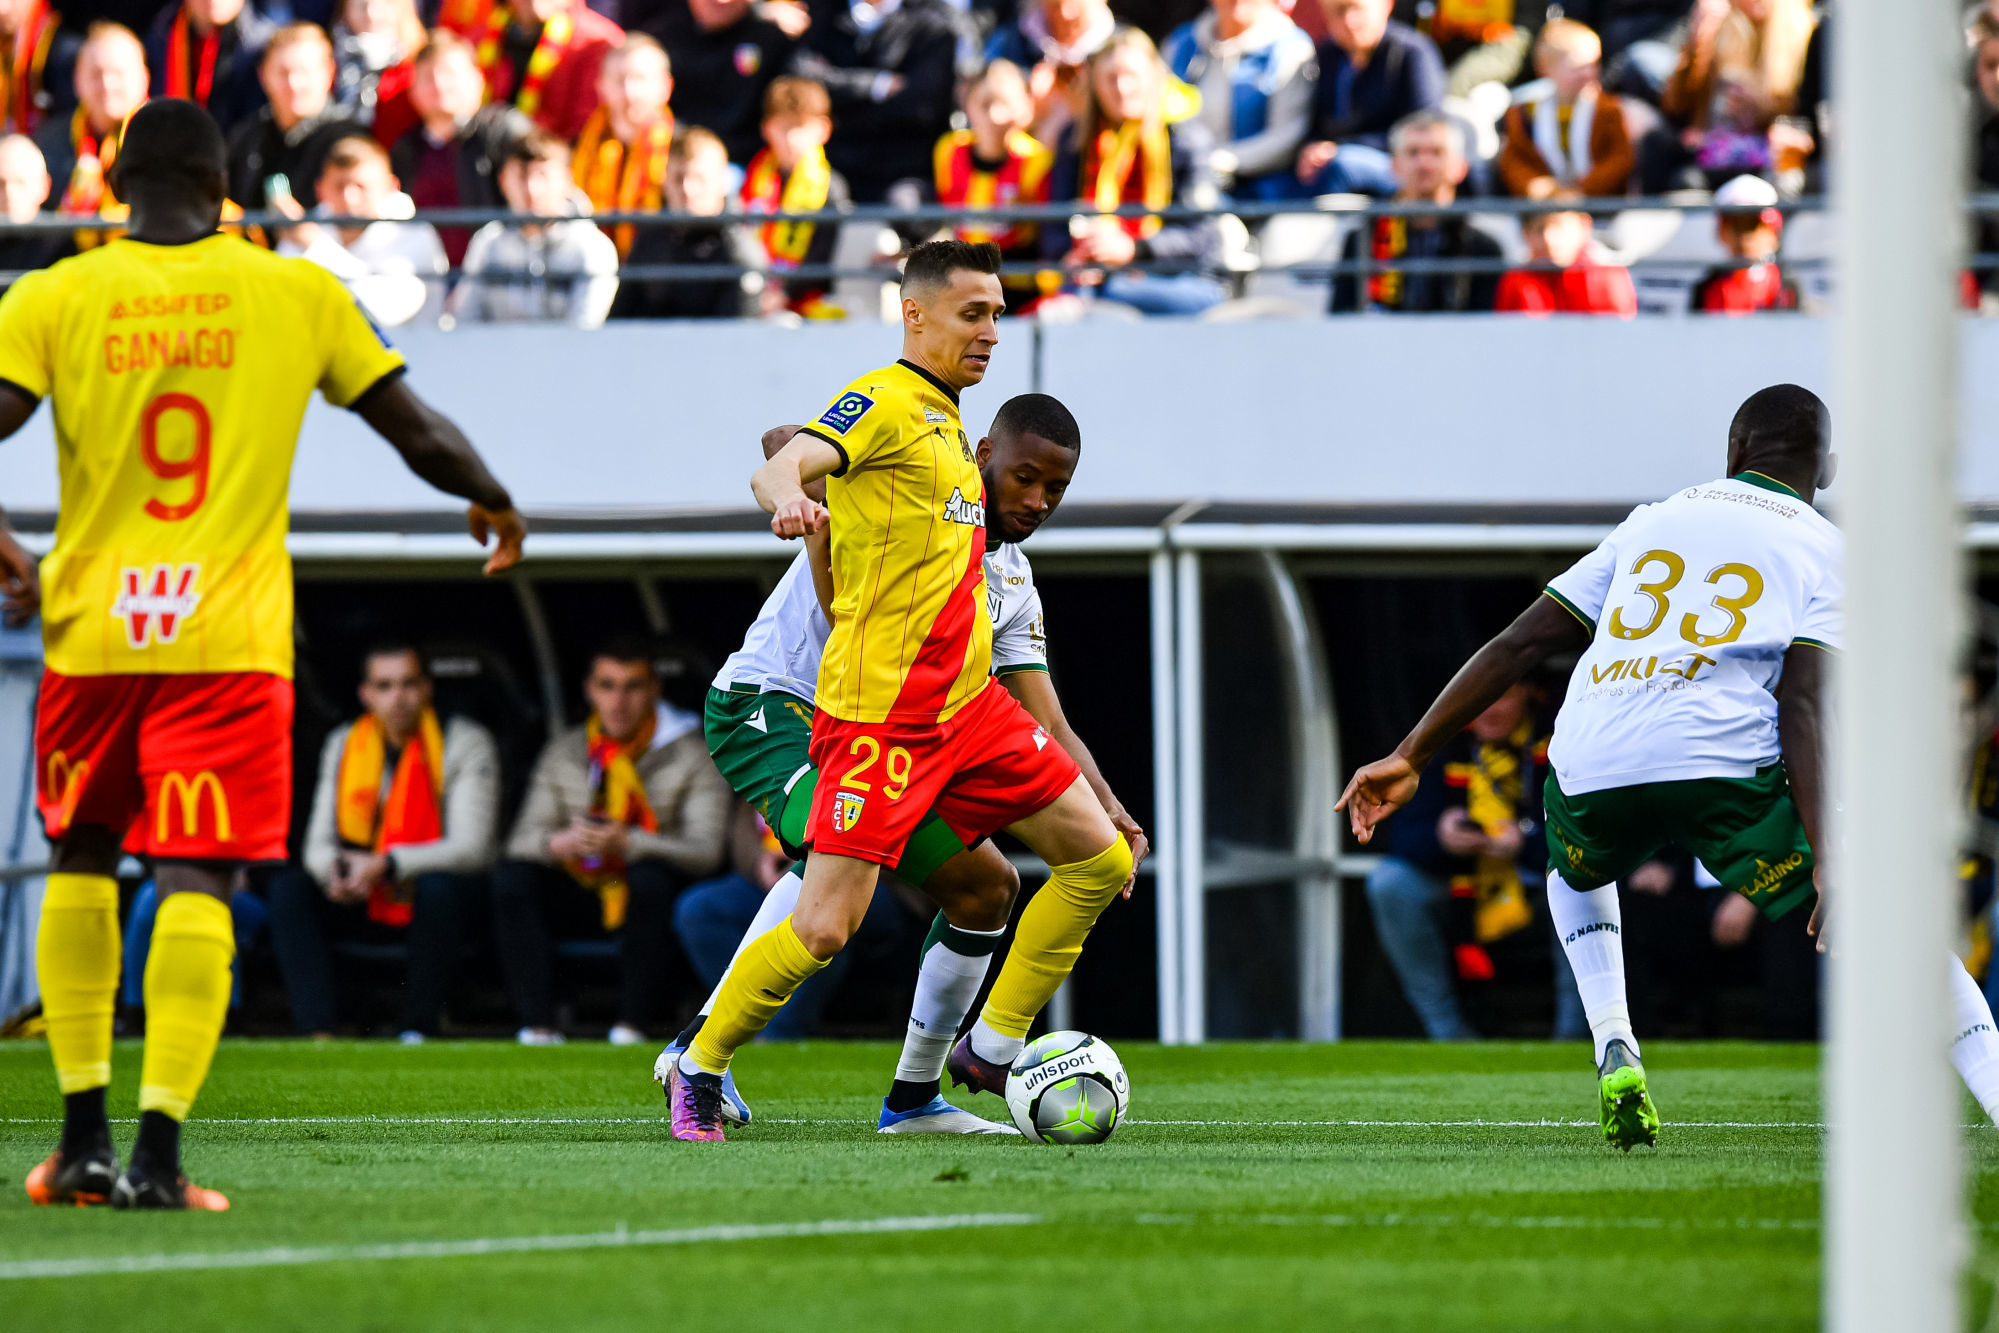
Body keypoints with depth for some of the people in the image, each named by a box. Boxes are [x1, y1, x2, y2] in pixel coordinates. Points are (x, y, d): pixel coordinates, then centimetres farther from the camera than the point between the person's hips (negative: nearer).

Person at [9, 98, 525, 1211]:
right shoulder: (298, 294, 4)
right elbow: (417, 429, 9)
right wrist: (495, 503, 29)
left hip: (93, 630, 1)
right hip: (230, 638, -1)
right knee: (198, 882, -5)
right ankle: (158, 1151, -16)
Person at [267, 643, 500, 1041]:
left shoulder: (465, 743, -8)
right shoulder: (343, 745, 6)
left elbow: (471, 848, -18)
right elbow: (319, 842, 3)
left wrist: (387, 865, -31)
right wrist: (335, 870, -24)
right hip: (365, 905, 4)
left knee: (438, 887, -38)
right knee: (288, 886, -20)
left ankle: (417, 1029, -27)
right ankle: (317, 1033, -29)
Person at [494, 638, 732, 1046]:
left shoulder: (691, 757, -4)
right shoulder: (564, 752, 7)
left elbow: (704, 850, -17)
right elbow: (523, 839, -1)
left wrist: (627, 842, -33)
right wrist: (557, 842, -27)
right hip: (583, 897, 3)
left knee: (650, 875, -37)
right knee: (512, 877, -23)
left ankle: (633, 1022, -29)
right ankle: (538, 1024, -27)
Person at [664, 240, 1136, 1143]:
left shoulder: (944, 421, 19)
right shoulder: (885, 403, -8)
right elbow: (780, 469, -25)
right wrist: (788, 499, -49)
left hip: (966, 699, 9)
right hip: (878, 712, -9)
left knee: (1101, 861, 4)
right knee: (824, 929, -12)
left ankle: (991, 1051, 13)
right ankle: (698, 1071, 7)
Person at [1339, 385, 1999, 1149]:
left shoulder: (1652, 523, 26)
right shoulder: (1825, 552, 13)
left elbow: (1518, 646, 20)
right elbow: (1802, 705, -4)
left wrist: (1410, 757, 22)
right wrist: (1826, 867, -12)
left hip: (1591, 768, 4)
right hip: (1720, 764, -4)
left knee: (1576, 871, 39)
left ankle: (1614, 1053, 17)